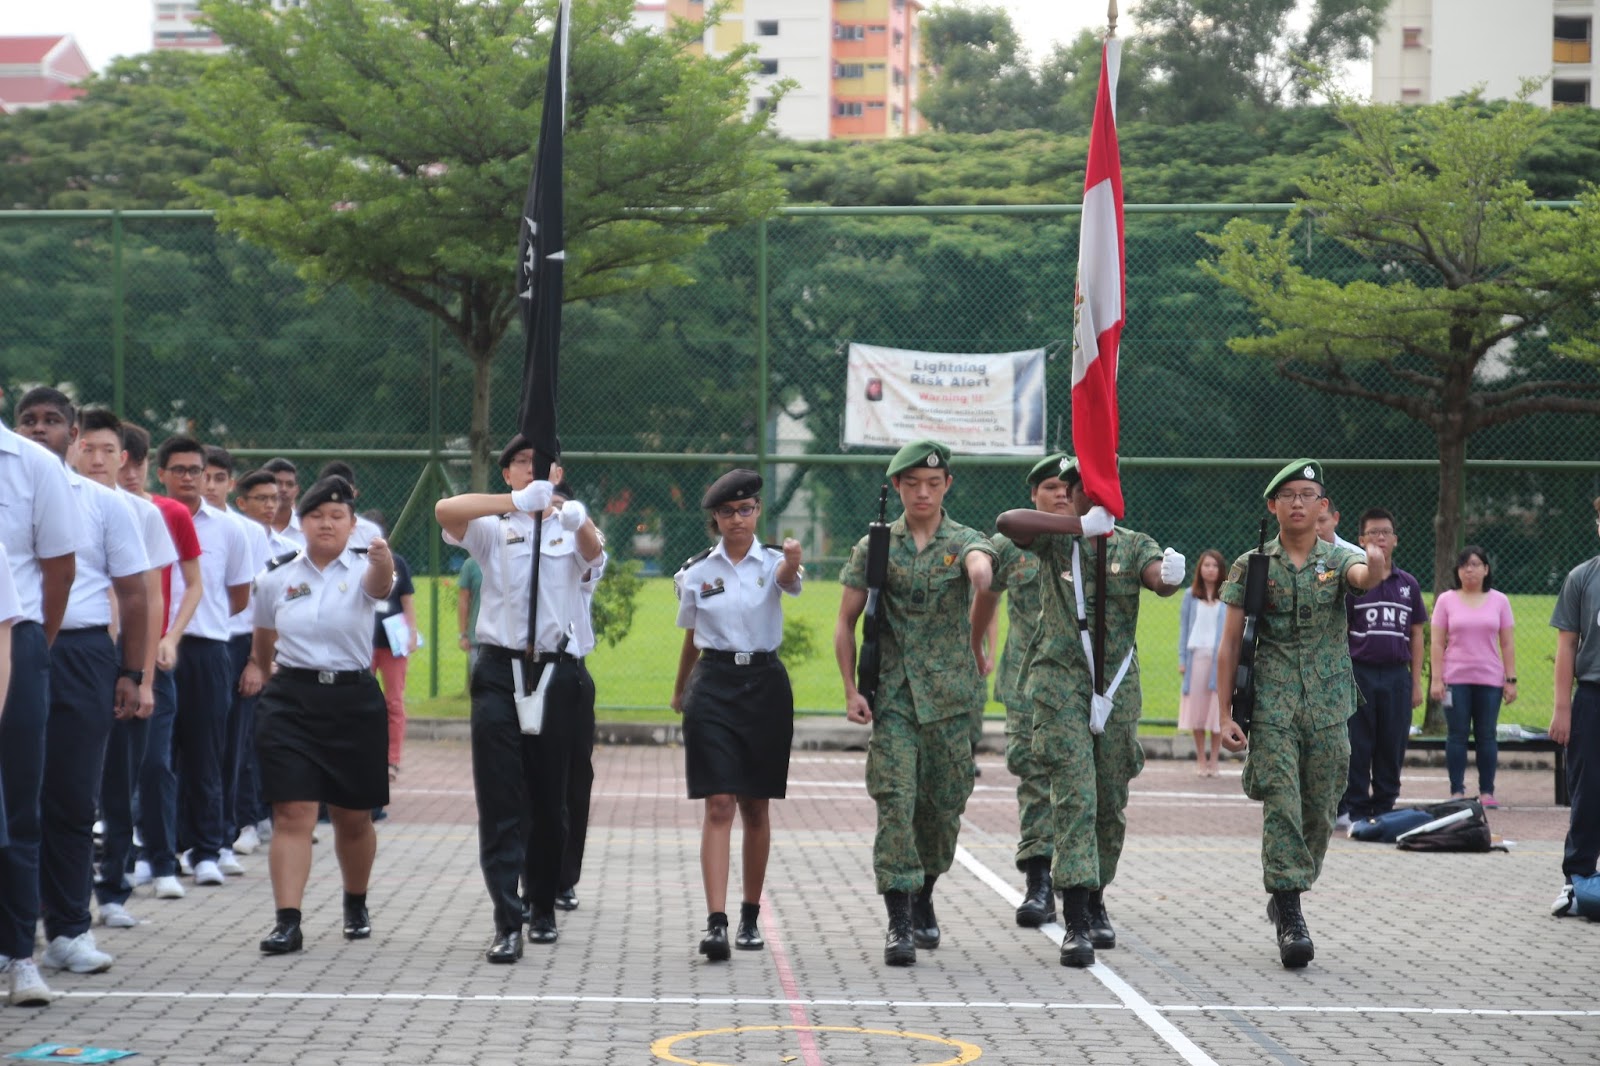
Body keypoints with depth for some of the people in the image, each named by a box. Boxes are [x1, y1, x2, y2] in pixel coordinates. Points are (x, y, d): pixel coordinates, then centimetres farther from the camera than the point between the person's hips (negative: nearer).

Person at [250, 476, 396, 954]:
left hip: (353, 701, 0)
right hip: (290, 701, 1)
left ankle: (356, 904, 35)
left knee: (353, 819, 12)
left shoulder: (363, 568, -3)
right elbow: (261, 643, 20)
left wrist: (383, 561, -50)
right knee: (292, 813, -10)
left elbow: (381, 585, -30)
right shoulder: (276, 577, 4)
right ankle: (287, 921, -14)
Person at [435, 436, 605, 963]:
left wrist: (578, 519, -39)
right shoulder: (493, 529, 8)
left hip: (560, 675, 1)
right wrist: (516, 501, -29)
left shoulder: (570, 528, 10)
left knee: (551, 801, 9)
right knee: (501, 803, -9)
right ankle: (507, 923, -12)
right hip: (501, 671, -1)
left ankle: (543, 908, 26)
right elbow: (445, 510, -14)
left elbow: (594, 553, -15)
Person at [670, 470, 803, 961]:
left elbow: (788, 580, -26)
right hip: (713, 685, 0)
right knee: (719, 806, -10)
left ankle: (751, 916, 23)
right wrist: (680, 692, 24)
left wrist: (793, 562, -49)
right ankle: (716, 923, -17)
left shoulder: (773, 562, -1)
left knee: (755, 808, 9)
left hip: (765, 685, 0)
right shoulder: (697, 571, 4)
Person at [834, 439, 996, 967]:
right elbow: (846, 621, 7)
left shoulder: (963, 541, 2)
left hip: (951, 694, 1)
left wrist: (981, 572, -50)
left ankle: (923, 898, 32)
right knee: (895, 800, -11)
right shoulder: (875, 546, 4)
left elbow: (980, 562, -24)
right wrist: (851, 690, -3)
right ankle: (899, 922, -12)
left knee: (943, 803, 9)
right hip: (893, 693, -1)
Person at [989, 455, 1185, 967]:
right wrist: (1082, 525, -24)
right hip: (1061, 683, -3)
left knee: (1111, 803, 10)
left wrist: (1171, 575, -40)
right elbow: (1008, 522, -18)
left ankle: (1095, 900, 31)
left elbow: (1158, 576, -14)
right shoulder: (1056, 539, 3)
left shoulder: (1134, 545, 8)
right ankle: (1076, 923, -18)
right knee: (1074, 796, -14)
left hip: (1118, 688, 3)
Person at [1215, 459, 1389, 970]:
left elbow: (1362, 576, -22)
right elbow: (1229, 644, 3)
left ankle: (1286, 897, 28)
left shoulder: (1338, 559, 4)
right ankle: (1290, 918, -11)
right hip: (1272, 708, -2)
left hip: (1328, 710, 2)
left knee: (1319, 812, 8)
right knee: (1281, 807, -11)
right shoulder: (1251, 566, 3)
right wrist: (1225, 714, -3)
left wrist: (1376, 570, -47)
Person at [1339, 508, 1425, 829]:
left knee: (1393, 747, 6)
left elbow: (1416, 637, 15)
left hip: (1397, 675, 3)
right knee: (1356, 746, -2)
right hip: (1359, 673, -3)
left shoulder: (1408, 584, 13)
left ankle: (1385, 808, 15)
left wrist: (1417, 682, 9)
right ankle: (1353, 810, 3)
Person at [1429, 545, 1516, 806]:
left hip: (1489, 679, 1)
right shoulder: (1446, 600, 5)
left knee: (1486, 736, 3)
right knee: (1457, 735, -1)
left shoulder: (1499, 601, 7)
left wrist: (1511, 679, 2)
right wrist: (1436, 679, -5)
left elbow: (1508, 644, 7)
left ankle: (1486, 792, 7)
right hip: (1456, 680, -1)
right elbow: (1437, 643, 3)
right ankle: (1457, 791, 3)